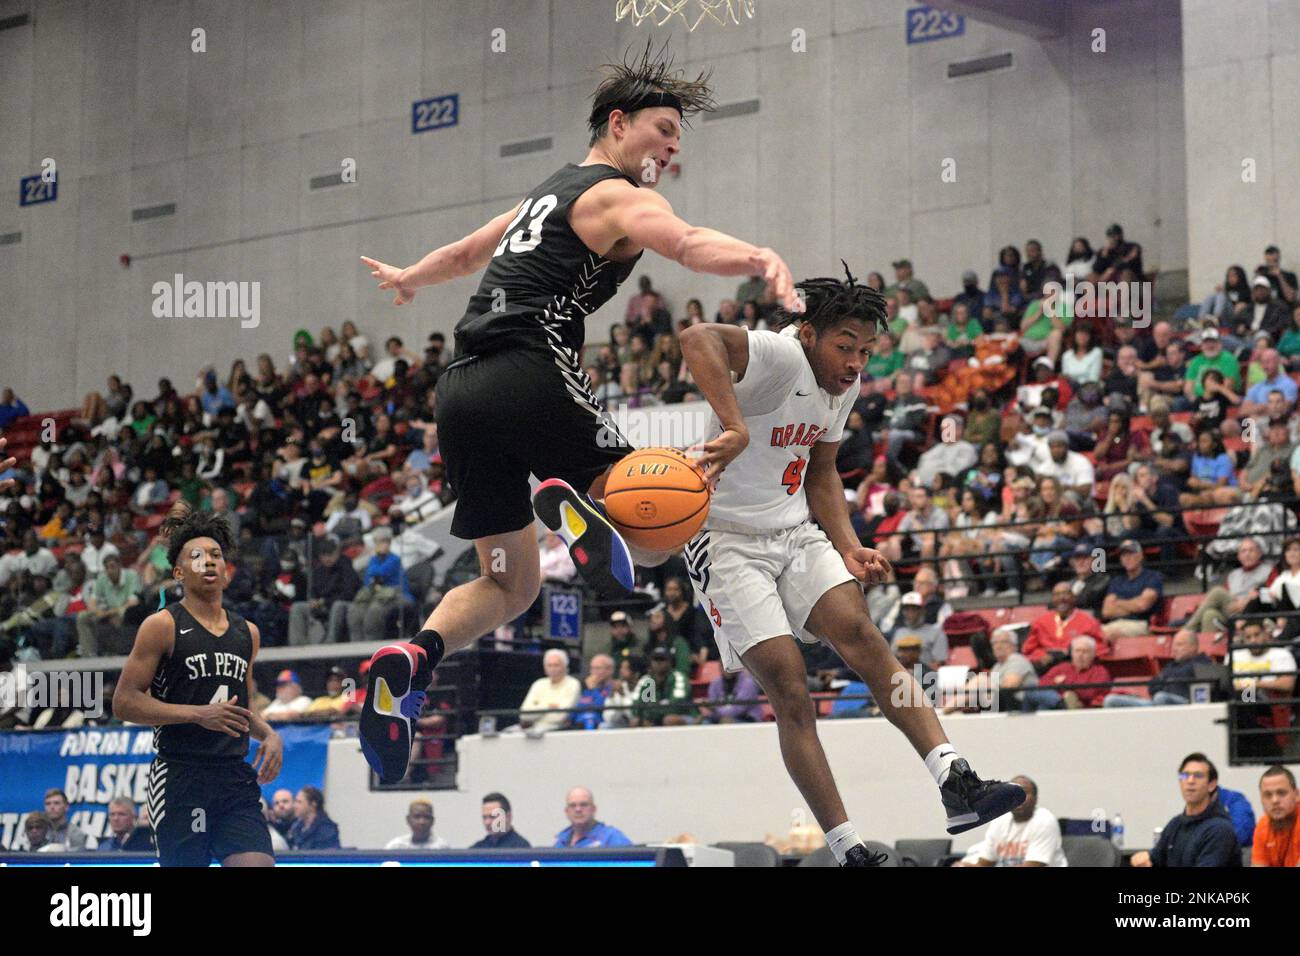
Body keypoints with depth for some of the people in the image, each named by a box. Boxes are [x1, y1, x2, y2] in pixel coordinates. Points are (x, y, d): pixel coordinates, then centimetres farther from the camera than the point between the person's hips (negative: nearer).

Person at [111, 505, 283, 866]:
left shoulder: (248, 632, 17)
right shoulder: (162, 626, -2)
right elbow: (124, 702, -7)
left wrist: (269, 734, 8)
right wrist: (199, 714, -16)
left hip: (237, 779, 5)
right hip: (180, 779, -5)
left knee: (258, 862, -11)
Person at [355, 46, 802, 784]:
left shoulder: (549, 194, 28)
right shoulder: (617, 197, 3)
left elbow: (464, 255, 45)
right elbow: (687, 243, -21)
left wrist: (409, 279, 66)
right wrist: (761, 260, -39)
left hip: (461, 390, 8)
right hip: (532, 376, -8)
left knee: (509, 586, 15)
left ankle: (413, 658, -10)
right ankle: (575, 502, -33)